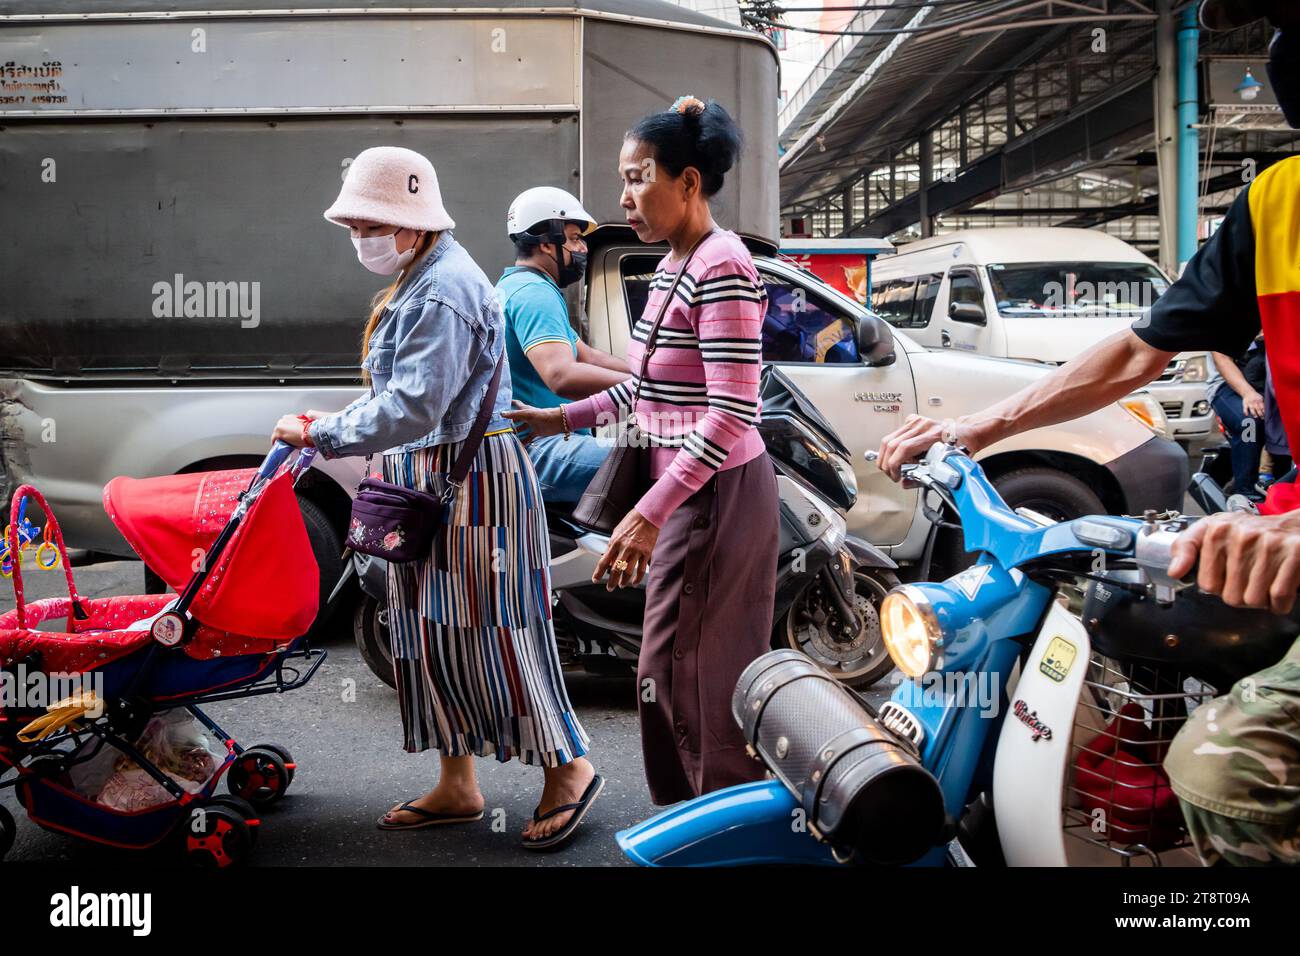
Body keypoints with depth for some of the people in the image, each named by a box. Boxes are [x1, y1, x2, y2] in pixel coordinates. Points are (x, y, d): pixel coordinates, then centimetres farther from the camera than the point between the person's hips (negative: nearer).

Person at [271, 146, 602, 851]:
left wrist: (320, 435, -19)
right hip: (430, 479, 11)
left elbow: (412, 408, -26)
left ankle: (567, 768, 12)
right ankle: (456, 787, 23)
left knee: (487, 632, -3)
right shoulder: (421, 278, 14)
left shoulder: (442, 292, -20)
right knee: (434, 631, 13)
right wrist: (331, 427, 13)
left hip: (471, 480, -11)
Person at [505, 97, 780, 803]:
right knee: (666, 676, 17)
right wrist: (566, 419, 17)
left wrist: (649, 514, -27)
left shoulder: (721, 267, -17)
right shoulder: (670, 268, 13)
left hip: (717, 496, -10)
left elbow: (731, 415, -24)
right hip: (681, 495, 10)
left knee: (700, 681, -2)